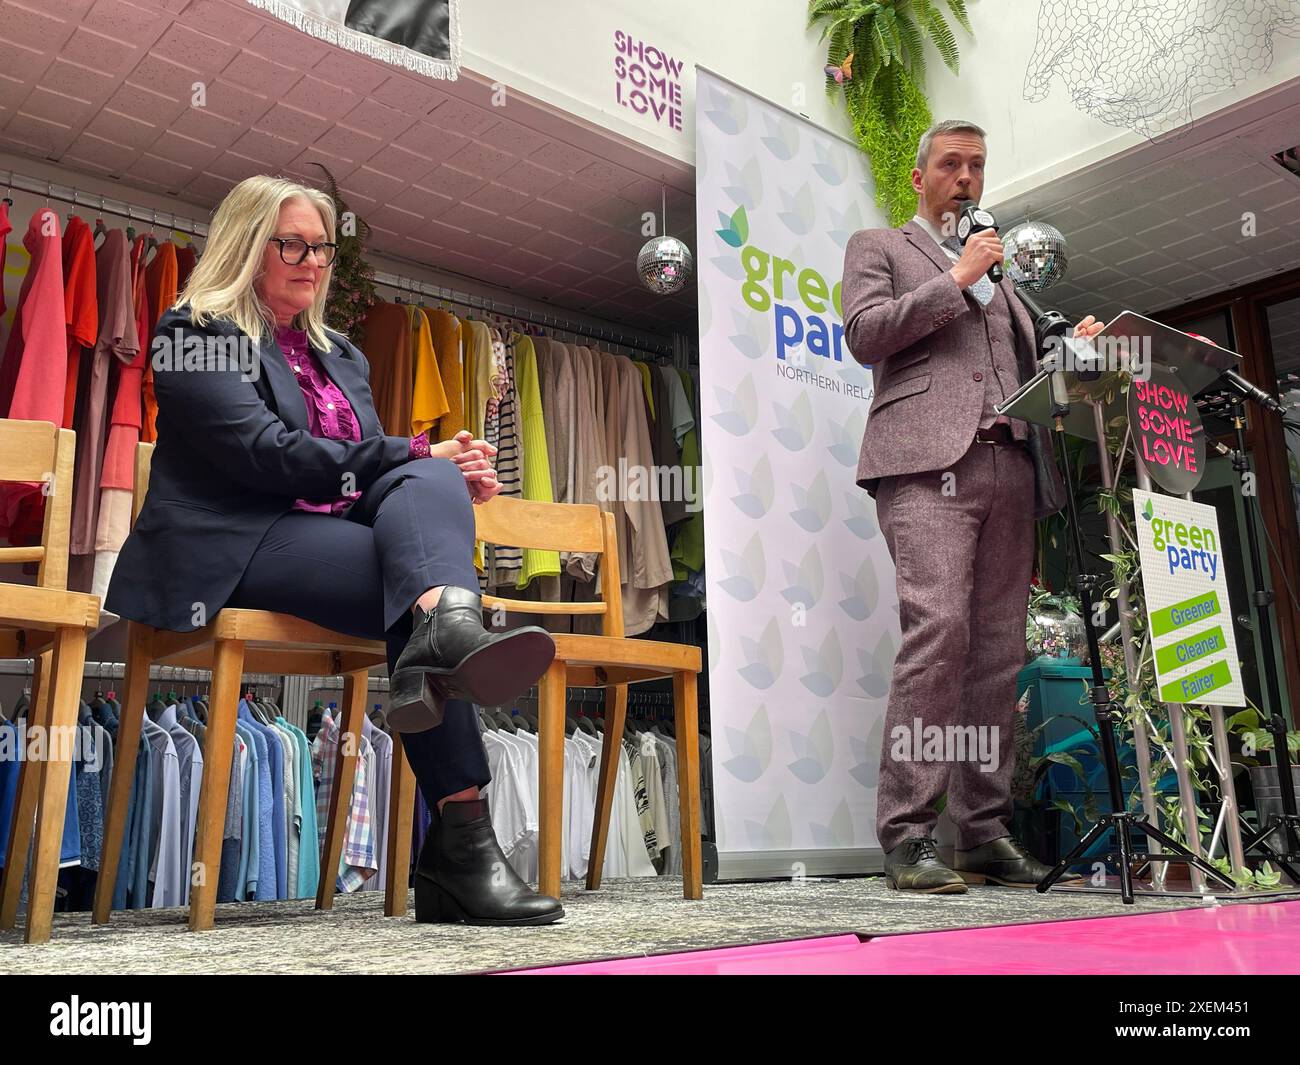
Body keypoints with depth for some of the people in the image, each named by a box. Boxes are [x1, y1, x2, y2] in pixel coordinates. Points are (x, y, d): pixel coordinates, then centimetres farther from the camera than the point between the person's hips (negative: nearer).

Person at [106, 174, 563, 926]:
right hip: (234, 548, -6)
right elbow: (266, 452, -13)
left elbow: (376, 467, 18)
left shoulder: (342, 355, 26)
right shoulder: (196, 333, 4)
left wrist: (446, 474, -6)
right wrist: (418, 455, -14)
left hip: (332, 535, 6)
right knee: (423, 599, -29)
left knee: (431, 484, -26)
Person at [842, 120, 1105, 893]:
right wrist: (955, 279, 0)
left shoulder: (998, 270, 33)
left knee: (999, 649, -1)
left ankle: (986, 834, 3)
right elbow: (865, 335, 0)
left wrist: (1073, 350, 10)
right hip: (929, 460, -6)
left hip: (1009, 468, 6)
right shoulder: (878, 247, 18)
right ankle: (908, 837, -17)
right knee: (939, 629, -20)